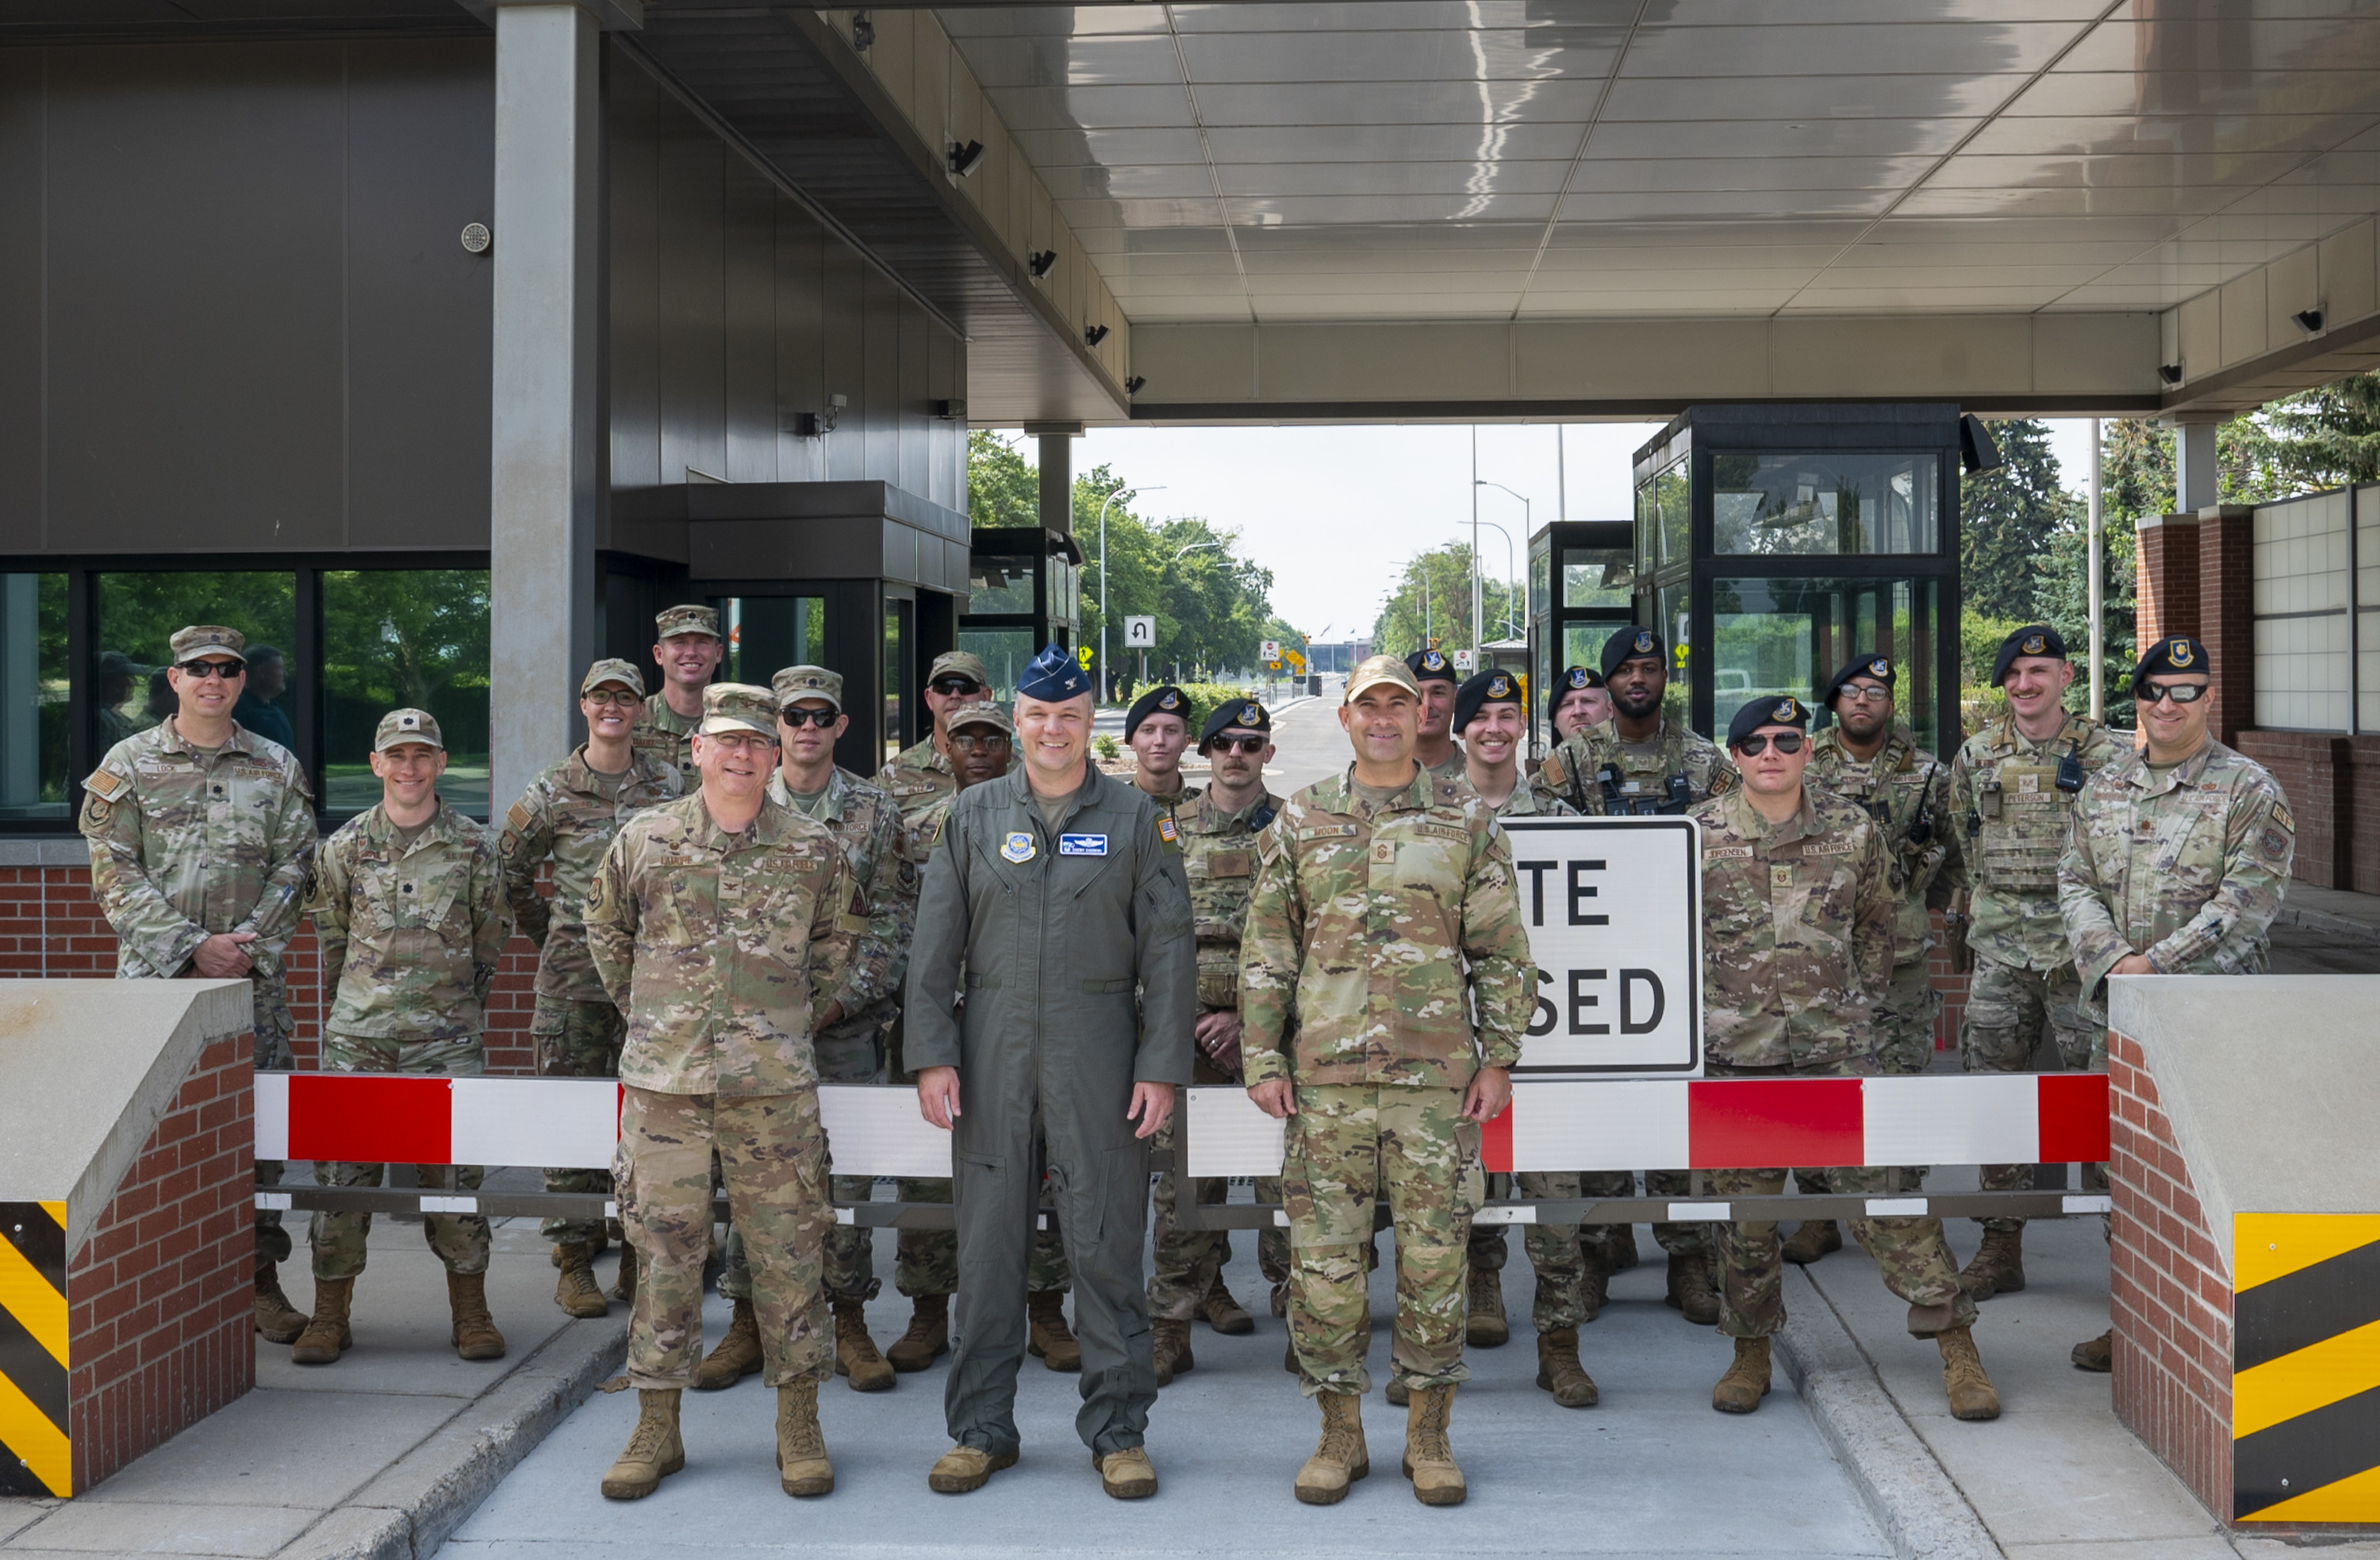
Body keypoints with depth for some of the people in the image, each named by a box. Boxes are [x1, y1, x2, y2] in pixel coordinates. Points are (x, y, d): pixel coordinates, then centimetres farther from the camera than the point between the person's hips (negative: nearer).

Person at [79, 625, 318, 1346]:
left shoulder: (277, 768, 10)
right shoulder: (129, 765, 5)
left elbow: (293, 867, 5)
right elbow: (115, 874, -2)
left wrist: (246, 946, -9)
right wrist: (192, 946, -10)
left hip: (252, 975, 1)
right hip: (154, 975, -1)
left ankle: (260, 1278, 10)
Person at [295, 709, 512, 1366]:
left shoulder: (473, 848, 2)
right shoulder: (345, 846, 4)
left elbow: (490, 941, 11)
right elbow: (329, 936, 14)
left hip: (445, 1039, -1)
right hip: (357, 1038, 1)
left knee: (453, 1173, 1)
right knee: (341, 1171, 1)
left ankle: (470, 1314, 11)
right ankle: (330, 1316, 11)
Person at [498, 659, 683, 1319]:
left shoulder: (668, 783, 6)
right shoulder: (551, 792, 1)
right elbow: (510, 871, 12)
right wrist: (549, 933, 11)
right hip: (573, 973, -1)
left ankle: (639, 1257, 16)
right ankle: (575, 1261, 8)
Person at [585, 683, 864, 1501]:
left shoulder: (813, 849, 4)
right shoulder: (645, 839, 4)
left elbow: (843, 930, 20)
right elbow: (606, 926, 19)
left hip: (775, 1080, 0)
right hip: (665, 1075, 0)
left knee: (787, 1245, 2)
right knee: (664, 1244, 5)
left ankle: (799, 1426, 13)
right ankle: (657, 1427, 15)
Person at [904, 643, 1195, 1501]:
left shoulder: (1137, 820, 4)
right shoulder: (973, 816, 8)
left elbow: (1168, 951, 2)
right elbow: (934, 944, 7)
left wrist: (1161, 1067, -5)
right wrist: (933, 1055, -2)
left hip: (1099, 1058, -1)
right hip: (992, 1054, 2)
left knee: (1106, 1244, 1)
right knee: (988, 1245, 6)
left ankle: (1118, 1429, 13)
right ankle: (980, 1428, 17)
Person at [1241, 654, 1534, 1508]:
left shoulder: (1467, 820, 6)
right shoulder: (1300, 820, 7)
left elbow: (1502, 950, 6)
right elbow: (1265, 951, 8)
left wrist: (1498, 1059, 0)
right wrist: (1263, 1061, 2)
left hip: (1438, 1076, 0)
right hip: (1324, 1077, 1)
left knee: (1435, 1253, 4)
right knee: (1325, 1256, 3)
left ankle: (1429, 1436, 17)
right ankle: (1340, 1432, 16)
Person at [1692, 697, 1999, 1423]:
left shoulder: (1853, 829, 2)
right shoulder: (1698, 835, 0)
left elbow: (1874, 927, 15)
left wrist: (1859, 1002, 13)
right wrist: (1703, 1011, 9)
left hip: (1837, 1049, 0)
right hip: (1735, 1056, 0)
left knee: (1882, 1191, -4)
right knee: (1743, 1207, 8)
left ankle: (1956, 1345, 5)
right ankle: (1751, 1353, 23)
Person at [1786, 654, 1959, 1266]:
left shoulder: (1927, 774, 4)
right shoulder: (1802, 768, 5)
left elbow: (1954, 850, 14)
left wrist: (1926, 905, 10)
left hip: (1899, 956, -1)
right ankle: (1820, 1215, 12)